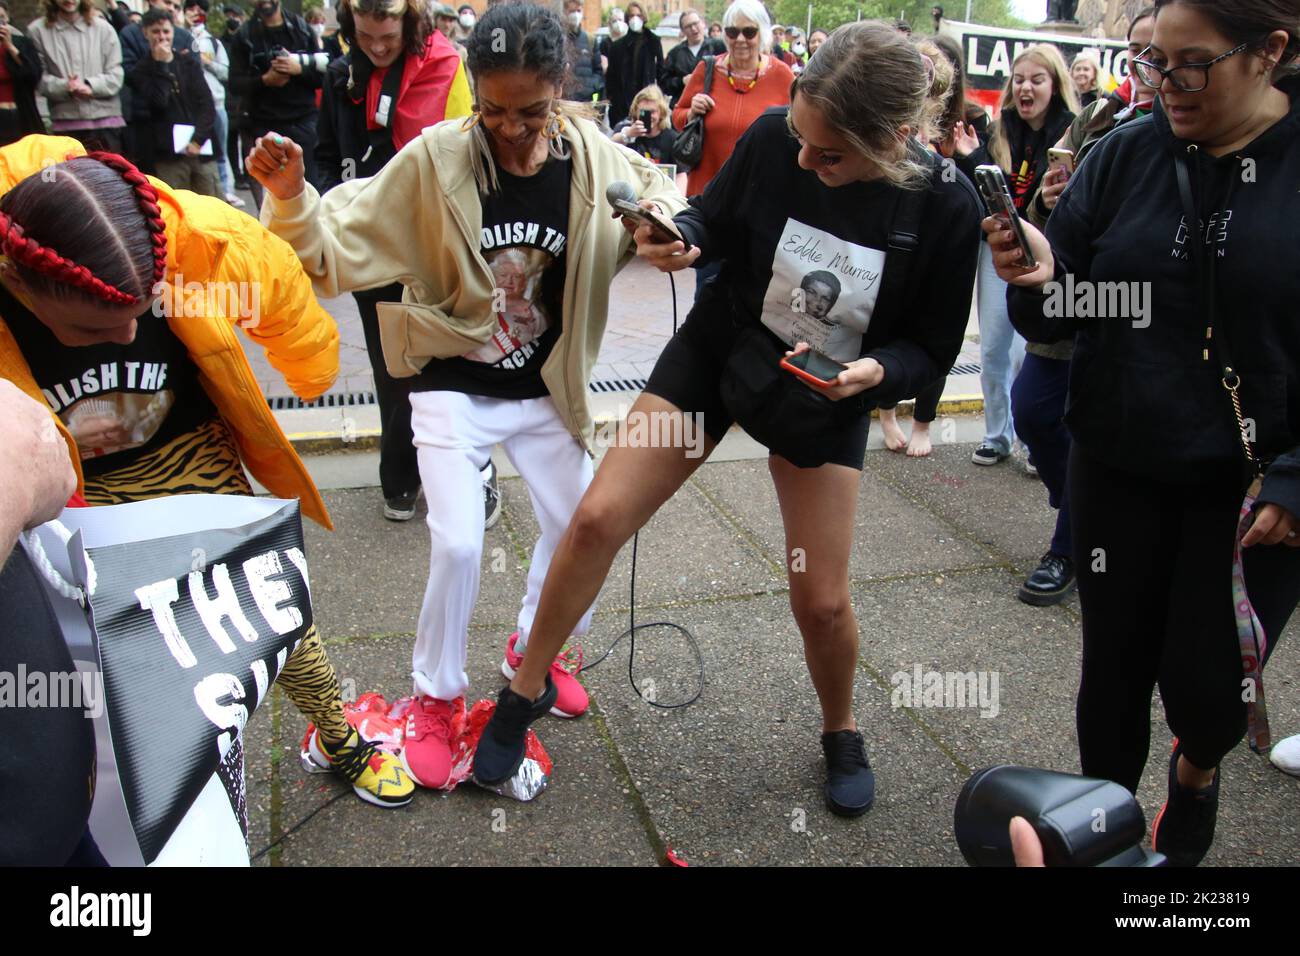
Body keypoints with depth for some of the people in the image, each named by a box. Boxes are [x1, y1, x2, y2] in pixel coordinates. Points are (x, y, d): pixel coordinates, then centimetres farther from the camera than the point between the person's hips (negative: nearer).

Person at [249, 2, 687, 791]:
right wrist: (291, 199, -33)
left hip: (545, 391, 4)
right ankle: (437, 696, 15)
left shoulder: (595, 158, -9)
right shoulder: (435, 159, -17)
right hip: (454, 389, -3)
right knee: (459, 543, -13)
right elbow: (340, 246, -13)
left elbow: (658, 197, 10)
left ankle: (533, 651, 38)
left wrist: (665, 226, -13)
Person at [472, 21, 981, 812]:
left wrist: (874, 371, -31)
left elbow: (931, 351, -10)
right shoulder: (771, 137, -20)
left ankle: (842, 733, 35)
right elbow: (715, 222, -1)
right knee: (599, 518, -8)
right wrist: (679, 239, -23)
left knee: (821, 600, 1)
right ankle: (528, 690, 16)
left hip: (828, 396, -1)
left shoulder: (946, 208, -22)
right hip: (716, 353, 1)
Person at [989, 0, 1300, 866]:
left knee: (1207, 681, 4)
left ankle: (1197, 770, 42)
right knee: (1116, 662, 12)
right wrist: (1038, 280, -22)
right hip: (1121, 469, 2)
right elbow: (1060, 316, 0)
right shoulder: (1127, 154, -1)